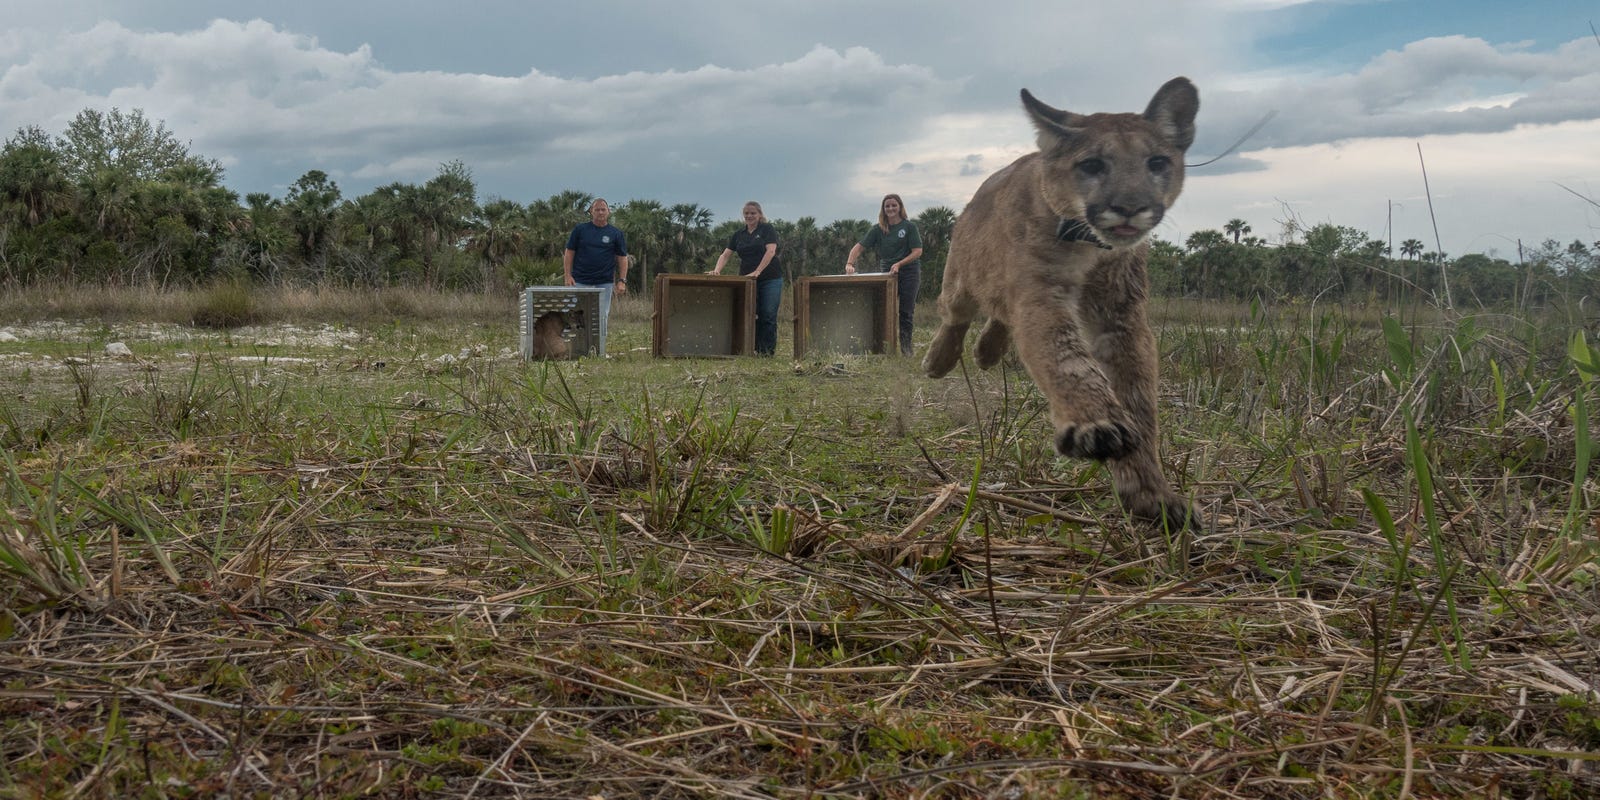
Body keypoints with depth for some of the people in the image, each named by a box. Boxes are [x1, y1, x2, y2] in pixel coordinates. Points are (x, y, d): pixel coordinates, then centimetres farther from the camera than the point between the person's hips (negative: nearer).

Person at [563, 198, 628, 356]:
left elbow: (622, 258, 7)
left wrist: (622, 281, -2)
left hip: (604, 283, 0)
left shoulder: (616, 233, 7)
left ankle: (600, 353, 9)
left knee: (602, 318, 2)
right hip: (580, 282, 0)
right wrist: (568, 276, -3)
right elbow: (569, 253, 7)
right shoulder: (580, 229, 6)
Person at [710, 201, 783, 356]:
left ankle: (768, 350, -2)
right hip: (747, 280, 4)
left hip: (770, 280, -4)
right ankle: (755, 348, 4)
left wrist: (757, 271, -22)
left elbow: (771, 251, -13)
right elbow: (725, 255, 7)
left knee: (768, 316, -6)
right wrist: (717, 270, -13)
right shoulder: (738, 235, 12)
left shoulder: (767, 229, 0)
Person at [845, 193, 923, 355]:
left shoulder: (910, 226, -4)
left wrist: (899, 264, -20)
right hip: (887, 273, 3)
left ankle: (906, 348, 10)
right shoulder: (878, 229, 3)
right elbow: (859, 246, -3)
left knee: (906, 312, 1)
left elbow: (917, 251, -8)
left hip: (909, 272, -2)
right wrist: (849, 264, -19)